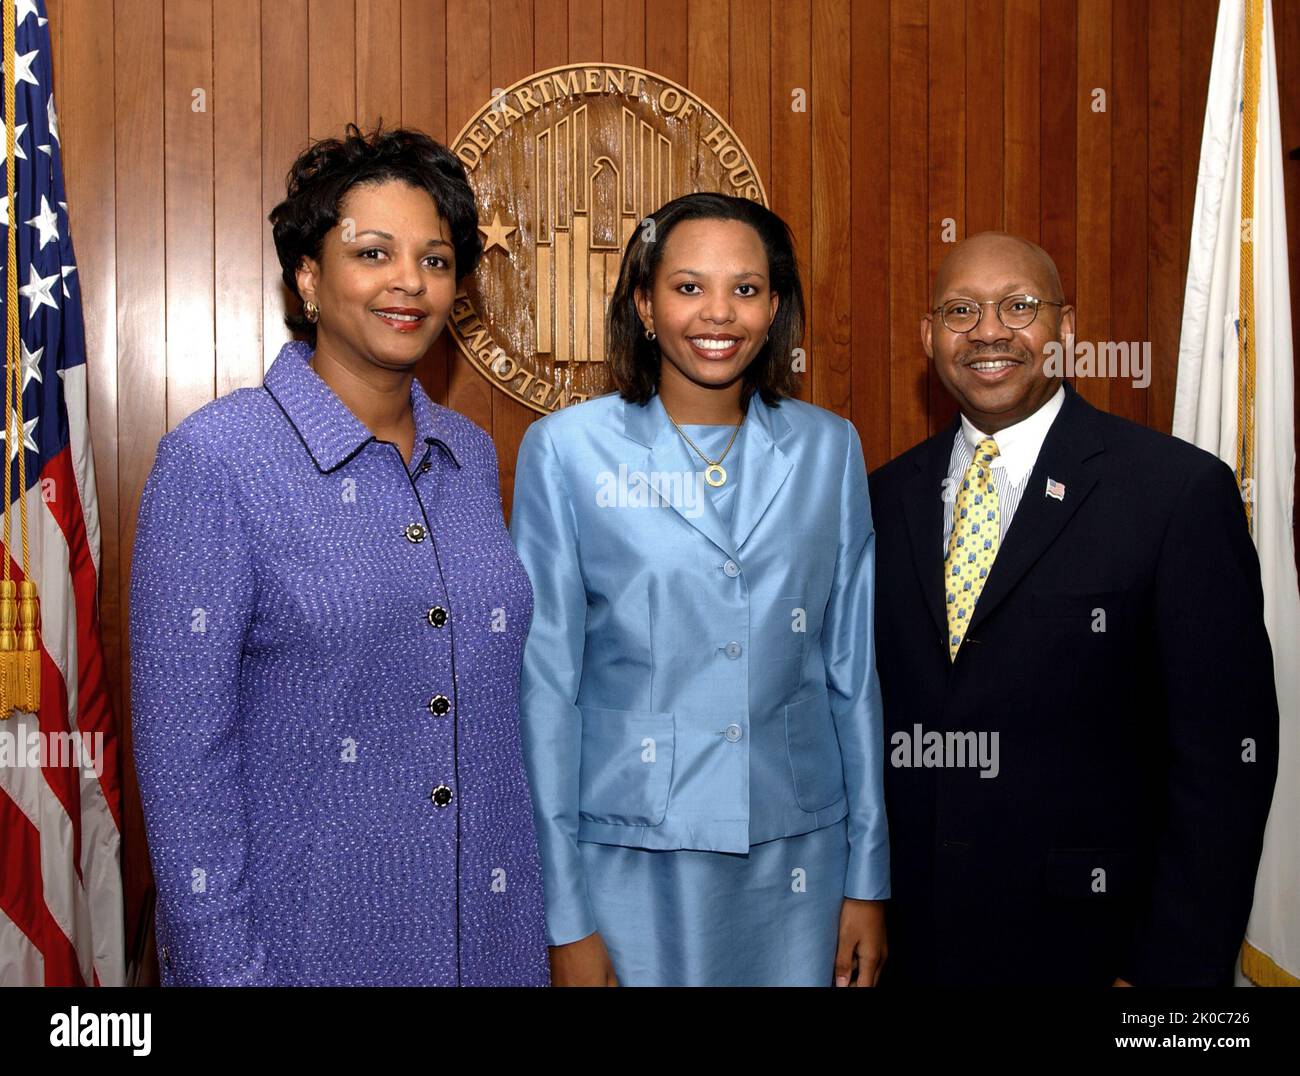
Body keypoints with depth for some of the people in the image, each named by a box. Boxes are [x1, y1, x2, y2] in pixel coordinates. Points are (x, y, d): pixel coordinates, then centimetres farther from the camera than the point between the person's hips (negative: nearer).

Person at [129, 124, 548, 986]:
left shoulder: (472, 455, 4)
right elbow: (183, 746, -13)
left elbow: (495, 696, 10)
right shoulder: (213, 460, -12)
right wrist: (222, 965, -14)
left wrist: (535, 908, 8)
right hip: (307, 935, -5)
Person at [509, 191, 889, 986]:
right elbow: (545, 683, -4)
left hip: (798, 858, 3)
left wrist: (868, 878, 6)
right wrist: (564, 915, -6)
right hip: (629, 859, -2)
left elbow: (852, 669, 6)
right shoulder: (566, 450, -5)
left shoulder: (828, 448, 3)